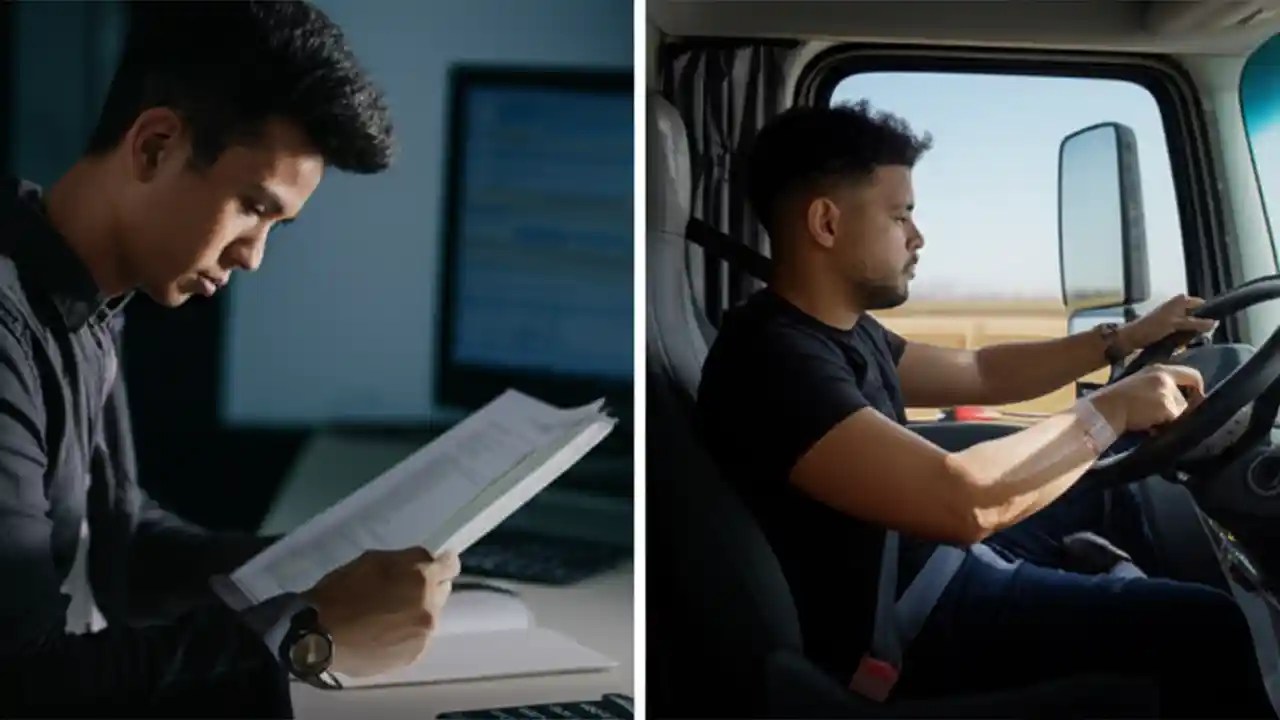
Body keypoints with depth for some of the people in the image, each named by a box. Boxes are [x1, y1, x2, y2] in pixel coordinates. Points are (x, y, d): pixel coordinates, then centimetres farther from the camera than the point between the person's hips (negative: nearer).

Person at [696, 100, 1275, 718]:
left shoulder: (839, 328, 6)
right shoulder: (773, 357, -27)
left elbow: (981, 374, 20)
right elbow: (965, 503, -36)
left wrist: (1124, 338, 12)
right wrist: (1110, 409, -23)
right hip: (905, 624, -10)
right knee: (1204, 625, -13)